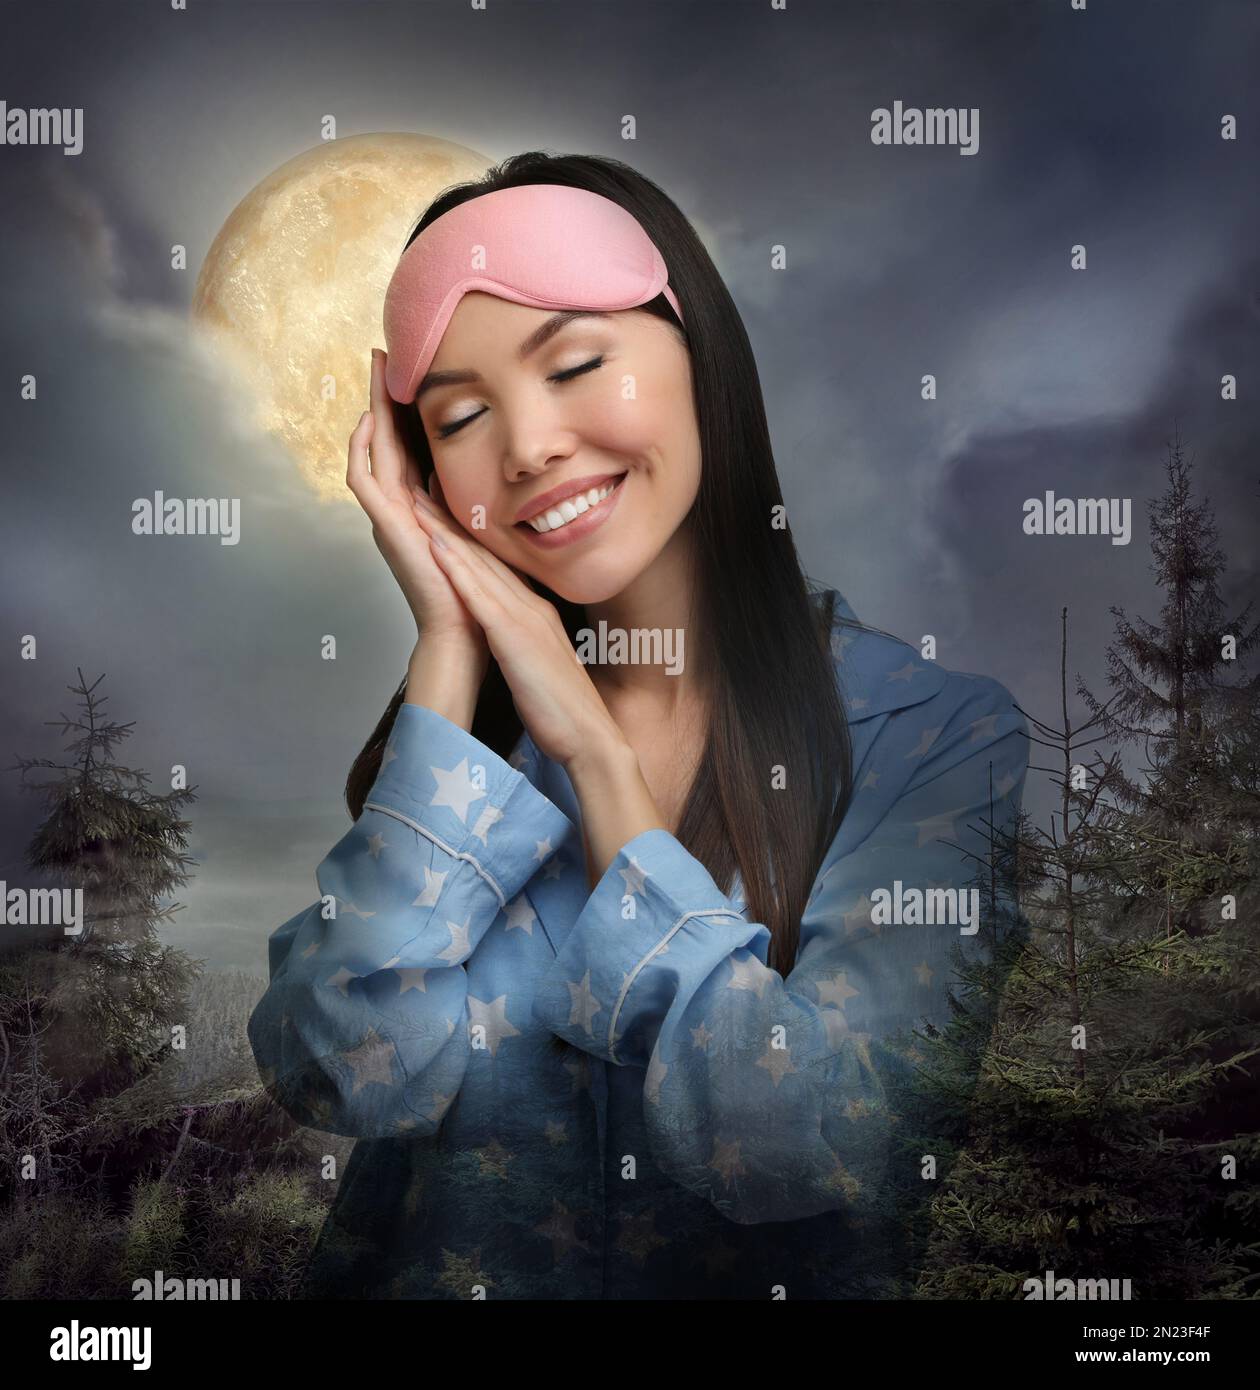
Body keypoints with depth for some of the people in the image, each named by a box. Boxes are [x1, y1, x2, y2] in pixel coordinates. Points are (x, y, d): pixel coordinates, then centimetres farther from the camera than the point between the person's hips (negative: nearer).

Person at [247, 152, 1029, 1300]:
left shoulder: (946, 735, -6)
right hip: (437, 1275, 2)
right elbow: (345, 1077, -10)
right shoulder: (458, 709, 2)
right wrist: (451, 651, -10)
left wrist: (595, 749, -12)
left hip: (768, 1281, -2)